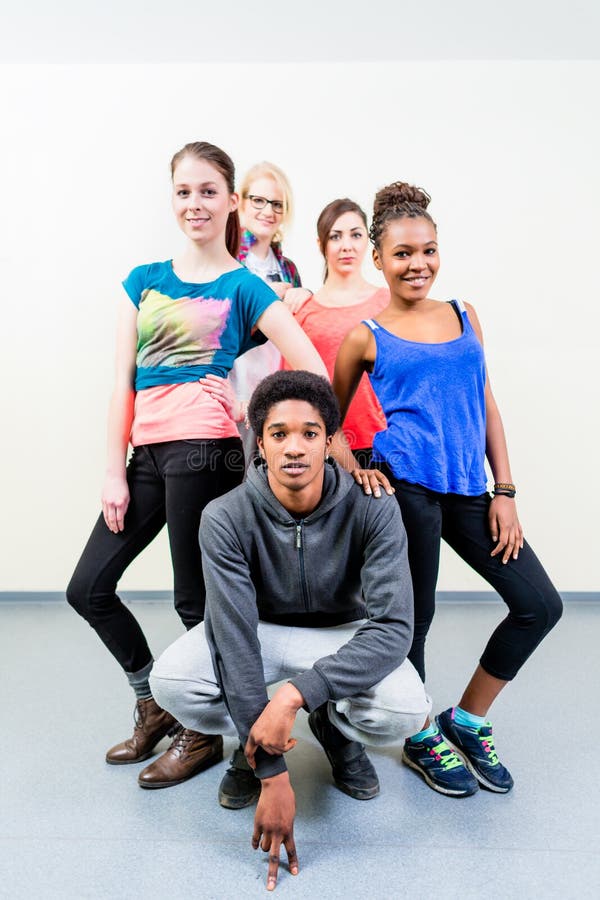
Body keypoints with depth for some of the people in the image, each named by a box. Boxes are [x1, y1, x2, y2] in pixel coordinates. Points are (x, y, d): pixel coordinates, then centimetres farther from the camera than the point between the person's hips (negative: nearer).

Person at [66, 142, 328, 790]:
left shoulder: (243, 287, 3)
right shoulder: (144, 281, 15)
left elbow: (314, 369, -5)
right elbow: (123, 381, 9)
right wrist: (114, 472, 4)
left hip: (206, 450, -6)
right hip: (147, 452, 6)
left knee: (195, 597, 2)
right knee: (88, 588, 8)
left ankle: (203, 732, 25)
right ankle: (154, 705, 29)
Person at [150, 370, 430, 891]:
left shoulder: (373, 509, -25)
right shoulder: (226, 518, -25)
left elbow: (394, 628, -29)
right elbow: (236, 637, -28)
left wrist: (296, 692, -41)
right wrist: (272, 775, -28)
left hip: (343, 634, 0)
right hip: (261, 631, 1)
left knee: (404, 711, -30)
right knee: (170, 681, -28)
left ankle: (334, 730, 8)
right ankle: (254, 746, 6)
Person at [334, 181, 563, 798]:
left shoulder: (464, 317, 13)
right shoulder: (366, 336, 1)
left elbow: (487, 407, 12)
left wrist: (503, 492, 6)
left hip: (467, 488, 5)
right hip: (405, 487, -5)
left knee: (539, 604, 2)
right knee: (414, 616, 5)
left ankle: (467, 719, 23)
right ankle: (421, 738, 31)